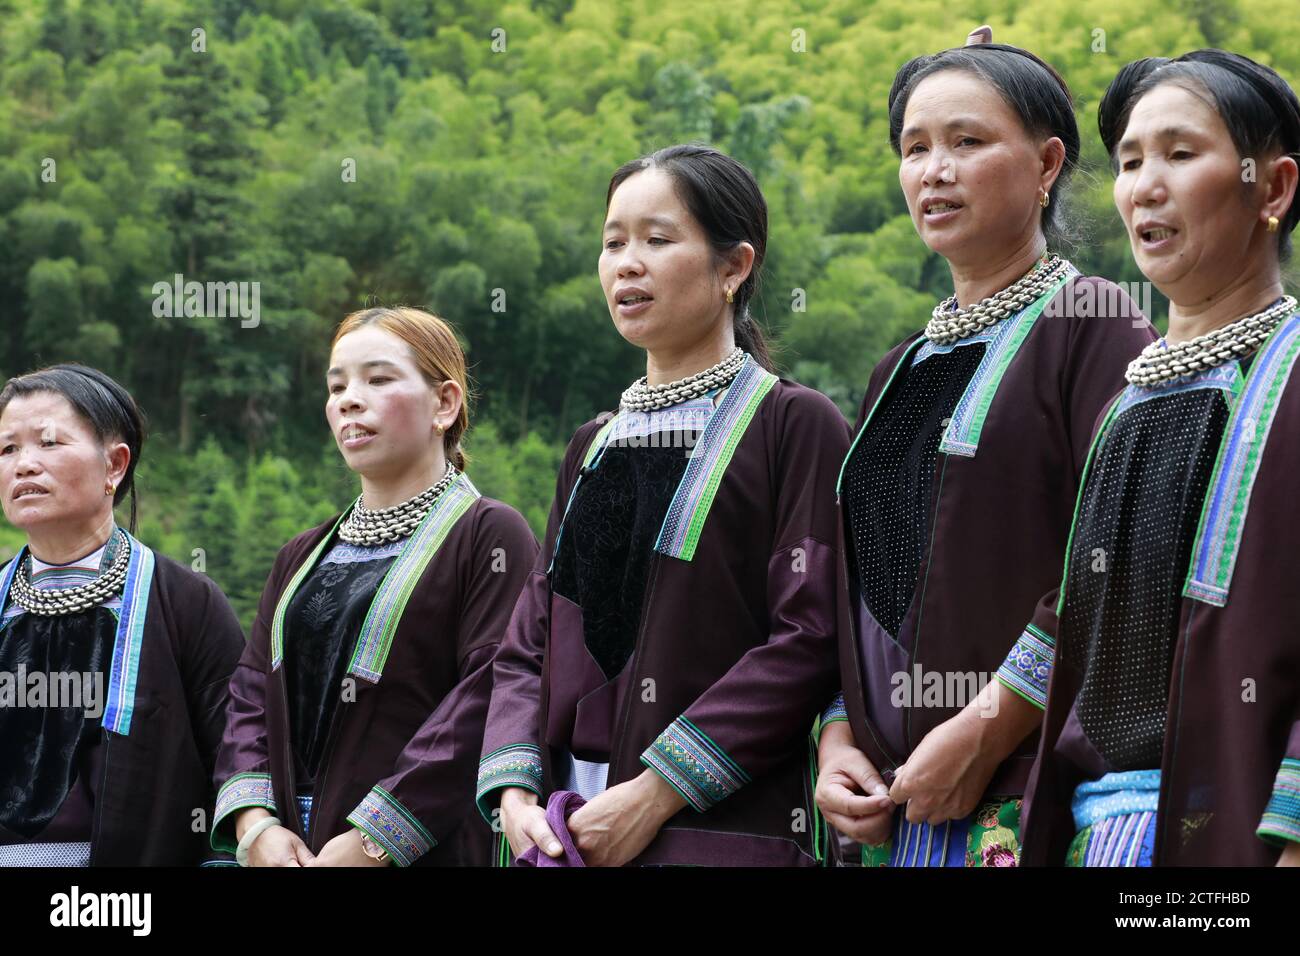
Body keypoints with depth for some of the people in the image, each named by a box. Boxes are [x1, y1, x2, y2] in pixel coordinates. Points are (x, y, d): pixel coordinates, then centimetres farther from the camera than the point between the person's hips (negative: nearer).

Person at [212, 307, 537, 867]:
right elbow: (250, 693, 11)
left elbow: (488, 695, -15)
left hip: (424, 852, -5)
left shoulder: (489, 536, -4)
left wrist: (372, 842, -20)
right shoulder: (304, 557, 18)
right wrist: (254, 825, -7)